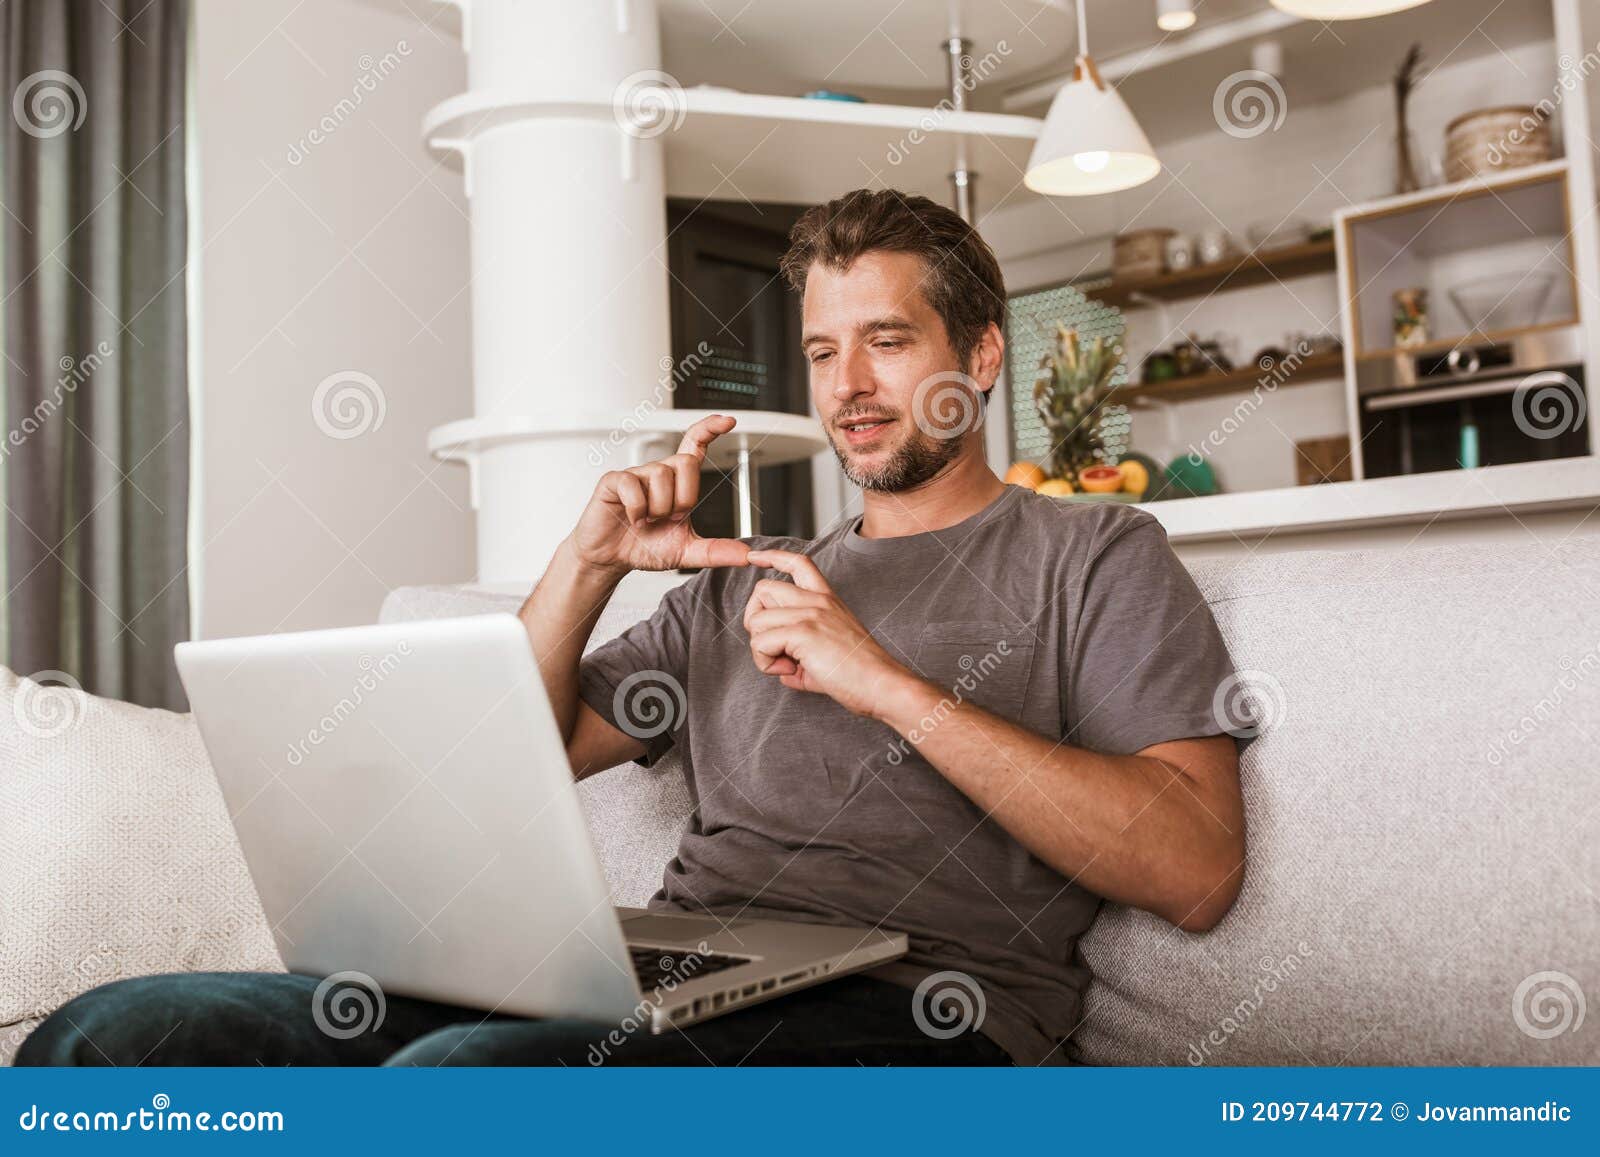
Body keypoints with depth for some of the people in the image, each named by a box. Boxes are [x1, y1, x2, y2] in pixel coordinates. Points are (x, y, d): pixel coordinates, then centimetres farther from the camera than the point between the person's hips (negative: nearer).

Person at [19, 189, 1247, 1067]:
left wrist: (890, 683, -11)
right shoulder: (743, 582, 24)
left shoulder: (1095, 555, 10)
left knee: (464, 1078, -34)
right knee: (107, 1038, -12)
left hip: (904, 1008, -4)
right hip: (660, 980, 5)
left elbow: (1195, 872, -6)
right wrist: (585, 566, 6)